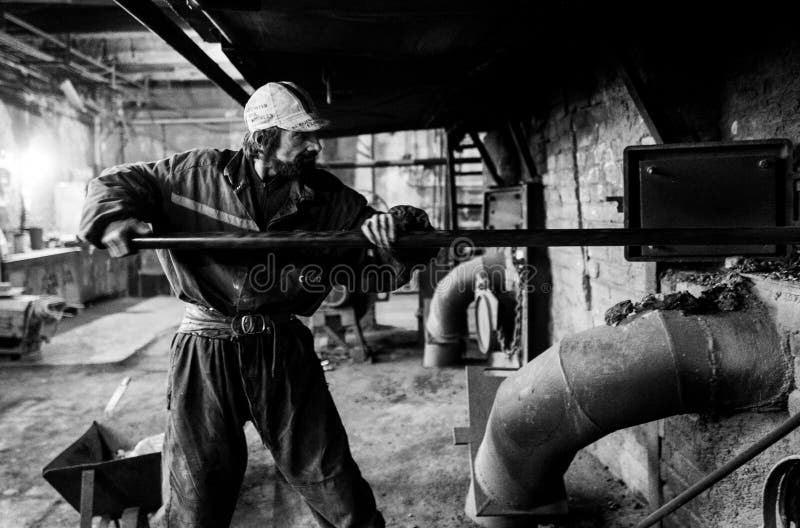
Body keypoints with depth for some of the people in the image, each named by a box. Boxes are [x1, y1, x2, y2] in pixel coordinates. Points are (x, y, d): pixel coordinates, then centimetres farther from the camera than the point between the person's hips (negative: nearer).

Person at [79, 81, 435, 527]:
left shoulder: (330, 199, -1)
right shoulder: (201, 172, -1)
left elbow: (374, 272, -1)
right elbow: (112, 184, 9)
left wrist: (393, 237, -24)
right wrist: (114, 220, -13)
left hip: (284, 349, 1)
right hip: (206, 350, 0)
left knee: (333, 483, 9)